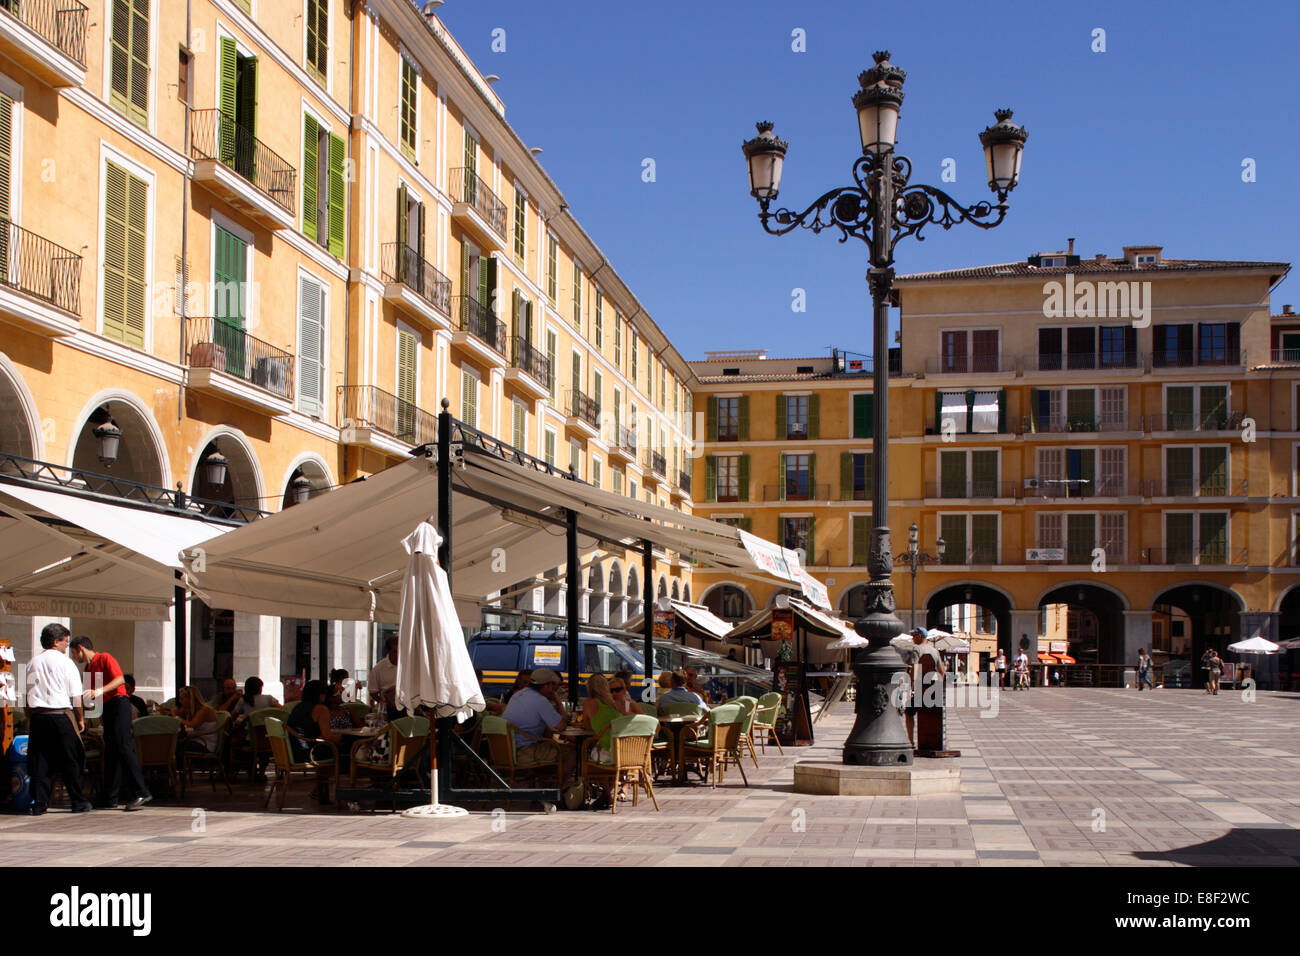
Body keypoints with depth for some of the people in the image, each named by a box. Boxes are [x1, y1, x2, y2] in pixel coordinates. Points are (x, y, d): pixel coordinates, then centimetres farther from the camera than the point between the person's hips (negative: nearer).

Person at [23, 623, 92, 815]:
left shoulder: (32, 663, 11)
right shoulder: (65, 662, -4)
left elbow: (28, 694, 13)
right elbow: (76, 696, -4)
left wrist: (29, 719, 17)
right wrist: (80, 719, 6)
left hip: (37, 715, 4)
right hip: (61, 715, -4)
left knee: (39, 761, 6)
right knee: (70, 761, 4)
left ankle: (39, 804, 4)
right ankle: (79, 803, 8)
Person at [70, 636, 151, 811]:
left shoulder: (105, 658, -2)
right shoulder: (88, 668, 23)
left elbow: (120, 679, -15)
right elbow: (90, 695, 25)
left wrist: (100, 691, -23)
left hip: (119, 703, -9)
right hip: (107, 708, 9)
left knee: (123, 747, -17)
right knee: (110, 752, 7)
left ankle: (141, 792, -22)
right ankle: (110, 797, 8)